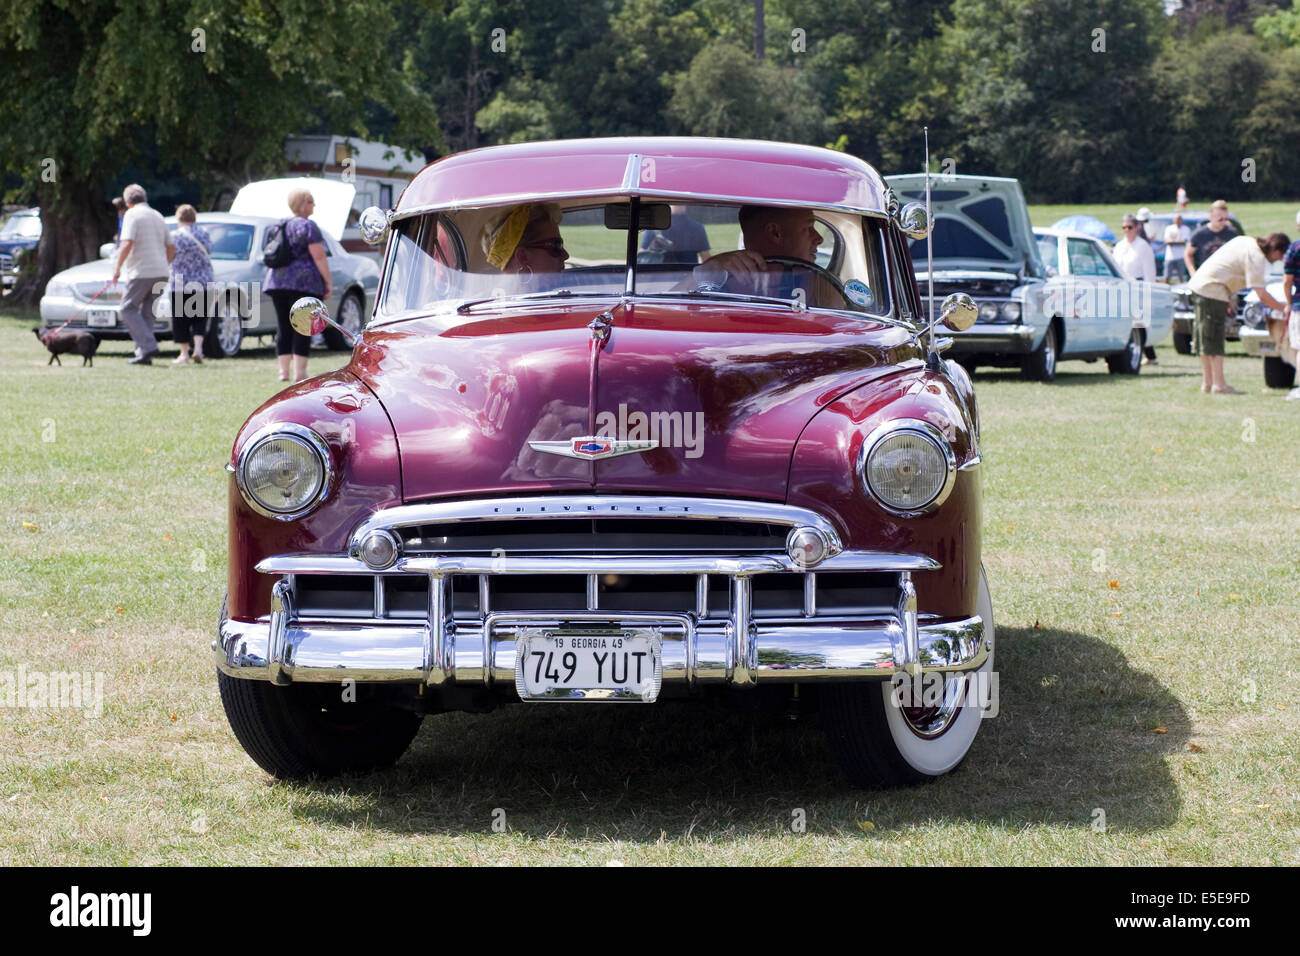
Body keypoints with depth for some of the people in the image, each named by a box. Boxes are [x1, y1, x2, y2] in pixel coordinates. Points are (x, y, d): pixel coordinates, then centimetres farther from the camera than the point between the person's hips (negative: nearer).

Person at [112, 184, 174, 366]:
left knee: (128, 309, -1)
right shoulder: (157, 216, 19)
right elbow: (171, 248, 22)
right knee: (146, 313, 11)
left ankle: (148, 346, -15)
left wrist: (117, 267, -9)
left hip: (142, 272, -7)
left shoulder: (132, 215, -4)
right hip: (161, 273, 7)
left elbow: (127, 244, -17)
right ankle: (144, 354, 5)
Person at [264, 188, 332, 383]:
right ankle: (299, 372, -8)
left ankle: (283, 371, 7)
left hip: (278, 281, 7)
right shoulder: (308, 226, -7)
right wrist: (328, 282, -8)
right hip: (305, 282, -7)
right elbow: (319, 257, -13)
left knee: (283, 327, 8)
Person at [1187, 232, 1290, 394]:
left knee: (1205, 338, 12)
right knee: (1214, 339, -7)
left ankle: (1207, 382, 17)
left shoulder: (1245, 241, 14)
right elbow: (1262, 295, -17)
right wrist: (1284, 308, -7)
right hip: (1212, 291, -9)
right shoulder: (1256, 257, -13)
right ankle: (1218, 384, -6)